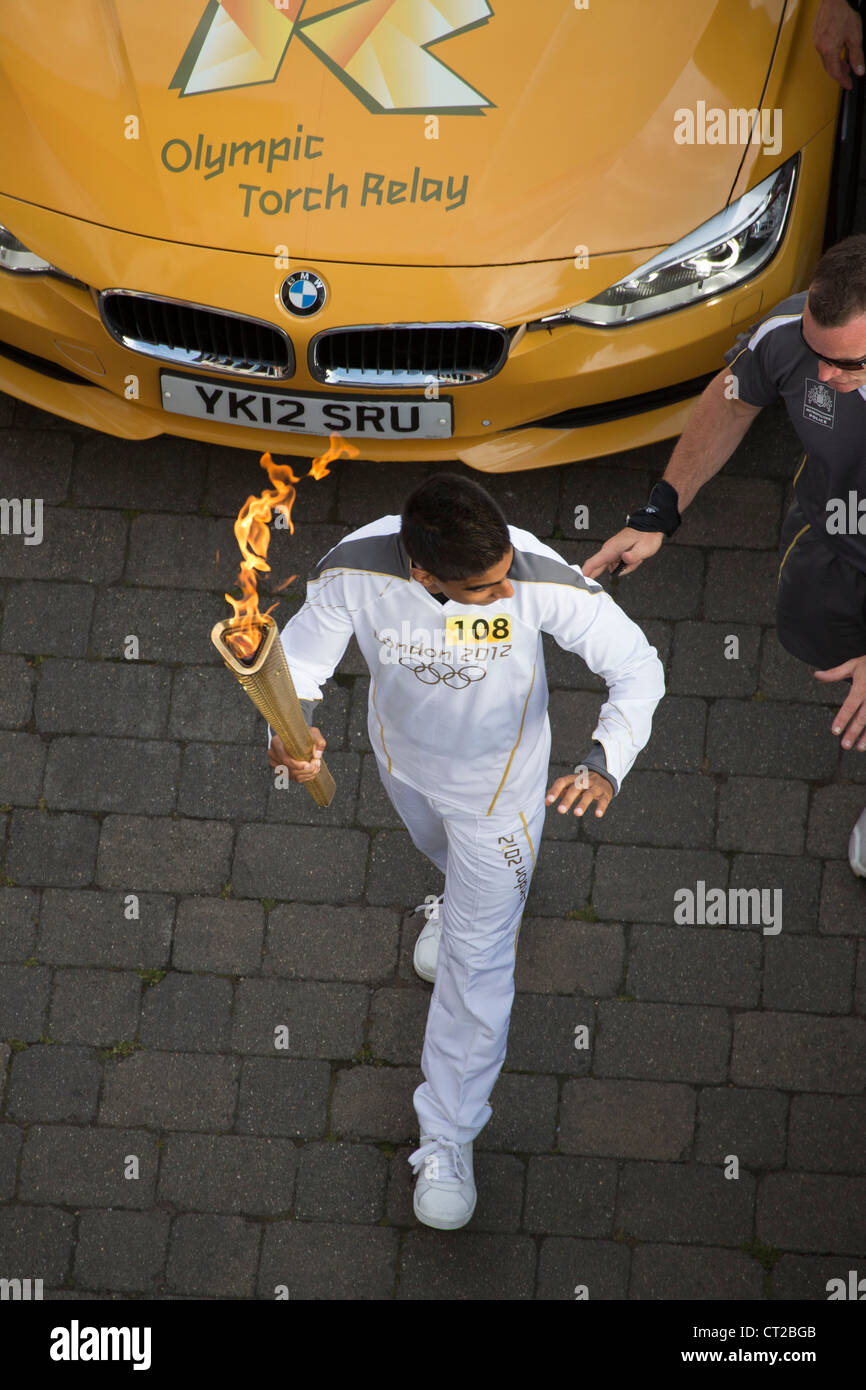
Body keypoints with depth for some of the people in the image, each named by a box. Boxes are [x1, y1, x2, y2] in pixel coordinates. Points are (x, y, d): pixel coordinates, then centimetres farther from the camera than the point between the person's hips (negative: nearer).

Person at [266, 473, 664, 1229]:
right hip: (403, 754, 2)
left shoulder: (542, 578, -41)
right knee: (442, 845, 36)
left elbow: (638, 668, -31)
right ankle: (463, 896, 76)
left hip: (498, 776, -2)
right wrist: (288, 729, -42)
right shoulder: (355, 571, -36)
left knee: (476, 957, 9)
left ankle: (448, 1140, 31)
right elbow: (300, 659, -20)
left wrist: (606, 764, -48)